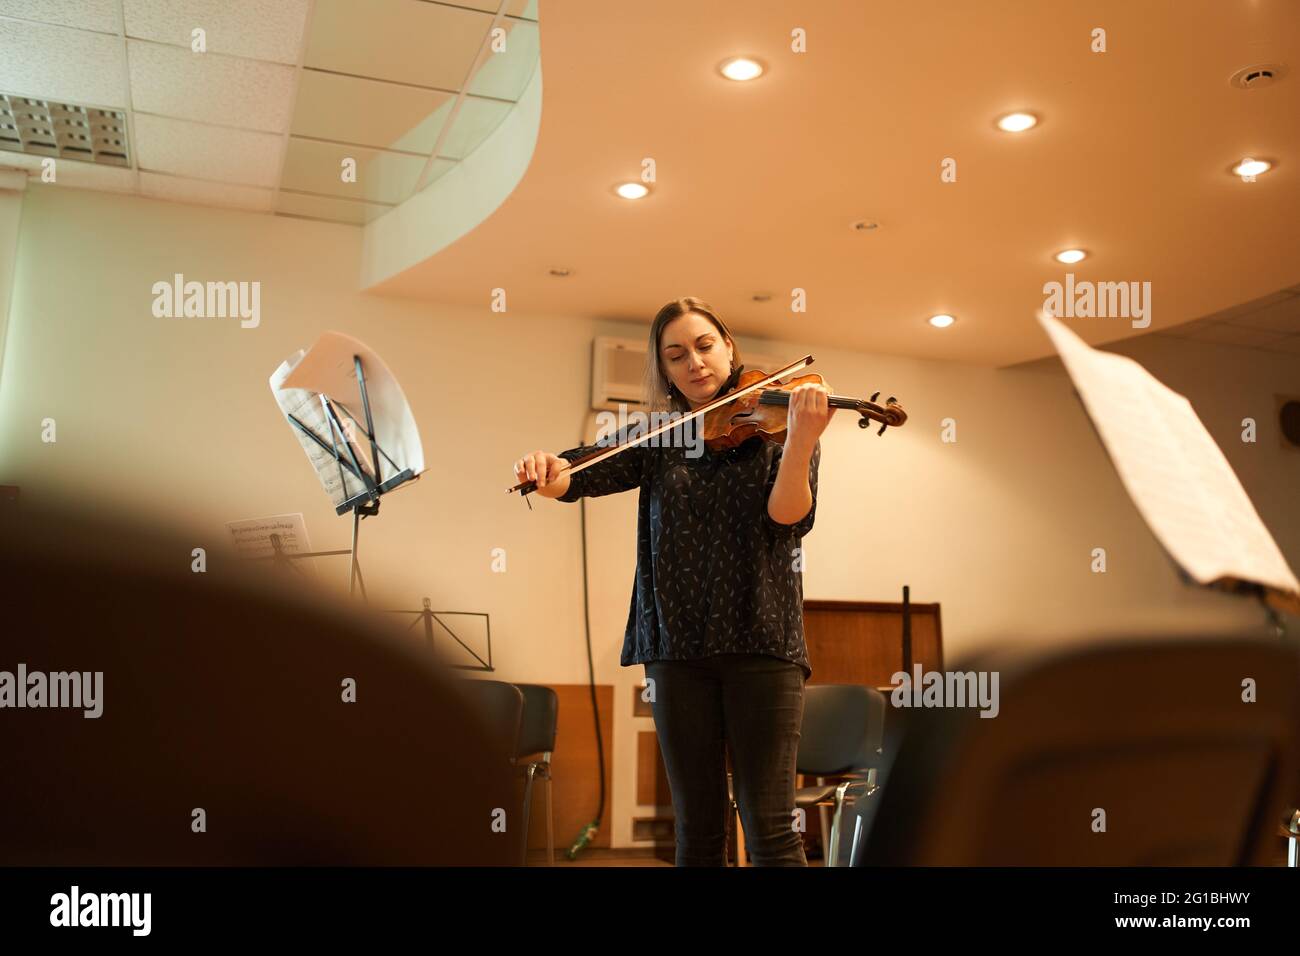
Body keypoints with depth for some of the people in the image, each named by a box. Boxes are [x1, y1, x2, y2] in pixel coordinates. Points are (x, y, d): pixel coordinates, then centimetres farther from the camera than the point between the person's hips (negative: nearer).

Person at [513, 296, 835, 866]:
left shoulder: (774, 424, 3)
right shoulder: (656, 440, 10)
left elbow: (787, 517, -11)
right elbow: (583, 471, -4)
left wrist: (800, 442, -29)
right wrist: (547, 472, -27)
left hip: (760, 641, -2)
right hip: (677, 647, 3)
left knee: (770, 829, -5)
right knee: (697, 830, 9)